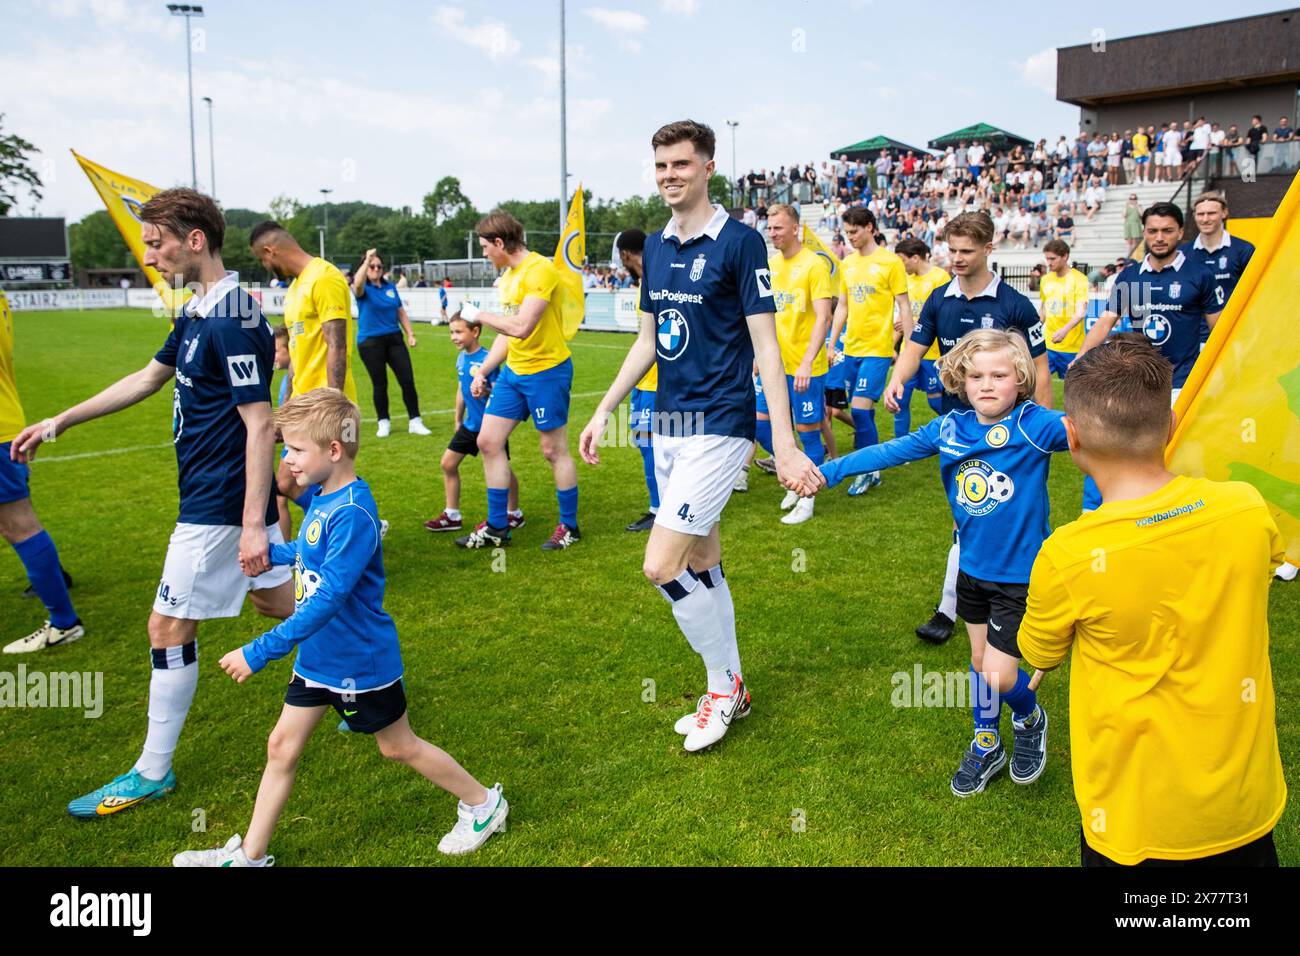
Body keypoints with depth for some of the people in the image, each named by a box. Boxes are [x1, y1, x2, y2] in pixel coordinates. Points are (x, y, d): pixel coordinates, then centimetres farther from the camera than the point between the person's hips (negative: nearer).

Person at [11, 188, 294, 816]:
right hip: (230, 498, 9)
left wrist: (253, 524, -26)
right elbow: (148, 378, 22)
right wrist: (59, 422, 26)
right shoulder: (197, 314, 9)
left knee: (170, 626, 1)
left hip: (217, 506, -9)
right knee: (277, 601, 18)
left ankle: (153, 773, 16)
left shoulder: (231, 322, -22)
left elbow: (260, 423, -25)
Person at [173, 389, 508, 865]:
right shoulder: (324, 498, 0)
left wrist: (257, 653, -31)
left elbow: (326, 601, -32)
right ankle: (250, 855, 27)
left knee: (399, 747, 10)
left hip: (360, 660, -8)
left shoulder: (352, 513, -29)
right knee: (282, 746, 13)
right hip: (317, 656, 8)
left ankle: (483, 804, 29)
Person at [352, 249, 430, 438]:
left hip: (394, 339, 4)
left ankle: (414, 421, 5)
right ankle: (383, 423, 19)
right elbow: (357, 284, -30)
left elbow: (401, 313, 14)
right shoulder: (363, 289, -4)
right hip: (370, 342, -4)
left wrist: (410, 334, 8)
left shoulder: (390, 287, 9)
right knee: (380, 384, 3)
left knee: (408, 380, -2)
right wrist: (367, 260, -37)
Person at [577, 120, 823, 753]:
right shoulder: (655, 248, 10)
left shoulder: (739, 242, -10)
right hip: (669, 425, 7)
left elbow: (766, 348, -12)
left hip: (719, 426, -7)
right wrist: (603, 412, 17)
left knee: (661, 566, -12)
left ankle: (721, 682, 11)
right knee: (702, 565, 14)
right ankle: (731, 692, 29)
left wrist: (785, 445, -17)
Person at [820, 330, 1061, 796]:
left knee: (998, 674, -3)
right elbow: (891, 451, -1)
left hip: (1021, 574, -5)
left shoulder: (1035, 425, -18)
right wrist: (827, 471, -4)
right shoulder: (950, 429, -5)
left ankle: (1030, 719, 32)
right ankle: (986, 745, 42)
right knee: (979, 661, 19)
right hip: (973, 568, 5)